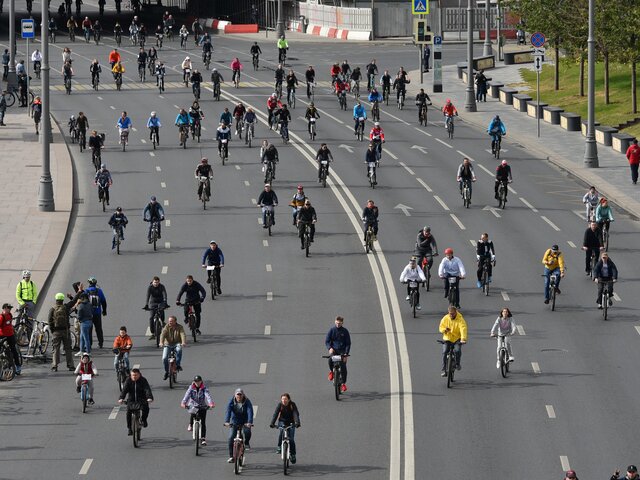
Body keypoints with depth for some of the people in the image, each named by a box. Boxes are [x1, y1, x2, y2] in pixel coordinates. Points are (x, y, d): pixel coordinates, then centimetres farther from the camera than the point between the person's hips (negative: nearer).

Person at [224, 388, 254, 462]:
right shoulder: (231, 401, -12)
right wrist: (227, 422, -41)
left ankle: (246, 443, 3)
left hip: (245, 422, -1)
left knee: (247, 432, -30)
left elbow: (250, 412, -28)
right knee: (231, 437, -12)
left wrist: (249, 422, -45)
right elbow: (228, 411, -24)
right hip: (234, 422, 1)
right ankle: (231, 457, -1)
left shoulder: (247, 402, -15)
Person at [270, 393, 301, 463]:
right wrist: (272, 423, -36)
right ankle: (279, 447, -11)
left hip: (291, 423, 0)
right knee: (281, 432, -30)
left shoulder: (292, 405, -16)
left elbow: (296, 414, -26)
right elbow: (275, 414, -22)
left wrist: (297, 423, -43)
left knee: (291, 439, -9)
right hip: (282, 422, 0)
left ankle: (293, 454, 5)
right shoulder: (280, 404, -14)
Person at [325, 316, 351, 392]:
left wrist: (346, 354, -8)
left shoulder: (345, 331, 2)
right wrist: (330, 348, -19)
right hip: (333, 350, 0)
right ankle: (331, 371, 2)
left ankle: (343, 383, -1)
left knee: (343, 367, -14)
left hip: (342, 351, 0)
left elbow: (348, 343, 4)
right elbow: (327, 341, 1)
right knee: (330, 360, -30)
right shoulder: (331, 330, 2)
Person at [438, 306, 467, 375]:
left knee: (457, 351, -27)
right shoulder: (445, 318, -3)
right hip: (447, 339, 2)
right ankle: (443, 370, -7)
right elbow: (441, 327, 3)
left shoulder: (460, 319, -13)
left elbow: (463, 329, -26)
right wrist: (444, 329, -22)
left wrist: (463, 339, -41)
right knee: (444, 352, -17)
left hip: (457, 339, -2)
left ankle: (457, 364, 3)